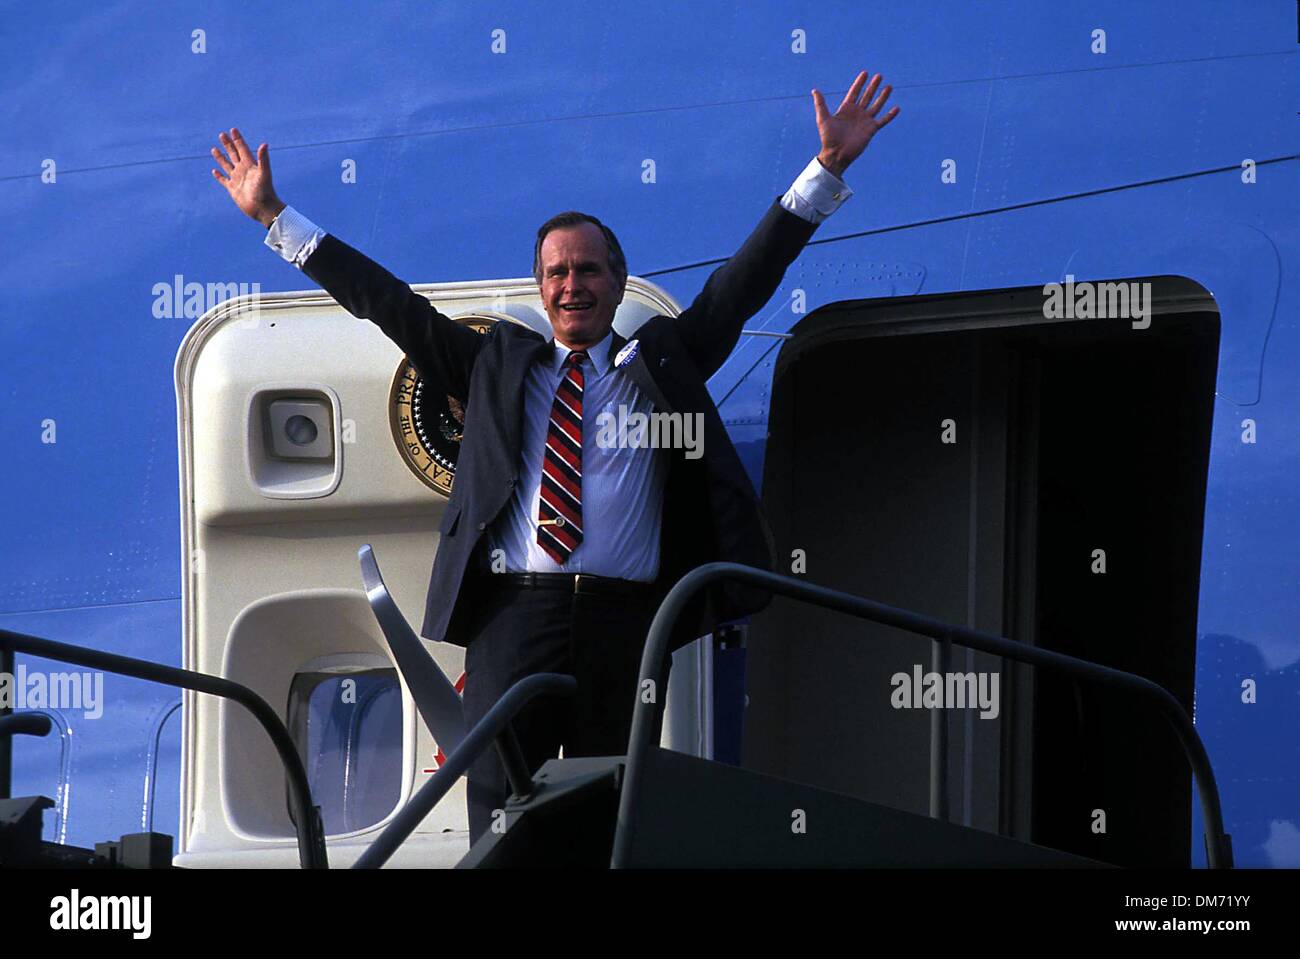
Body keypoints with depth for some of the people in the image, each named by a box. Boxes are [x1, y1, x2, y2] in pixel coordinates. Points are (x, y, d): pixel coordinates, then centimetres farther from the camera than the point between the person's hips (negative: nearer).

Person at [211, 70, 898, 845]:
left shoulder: (663, 363, 18)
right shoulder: (499, 365, 20)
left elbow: (747, 279, 13)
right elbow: (389, 303, 20)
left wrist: (827, 171, 5)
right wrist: (274, 217, 19)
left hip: (626, 617, 0)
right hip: (516, 610, 0)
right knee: (498, 809, -11)